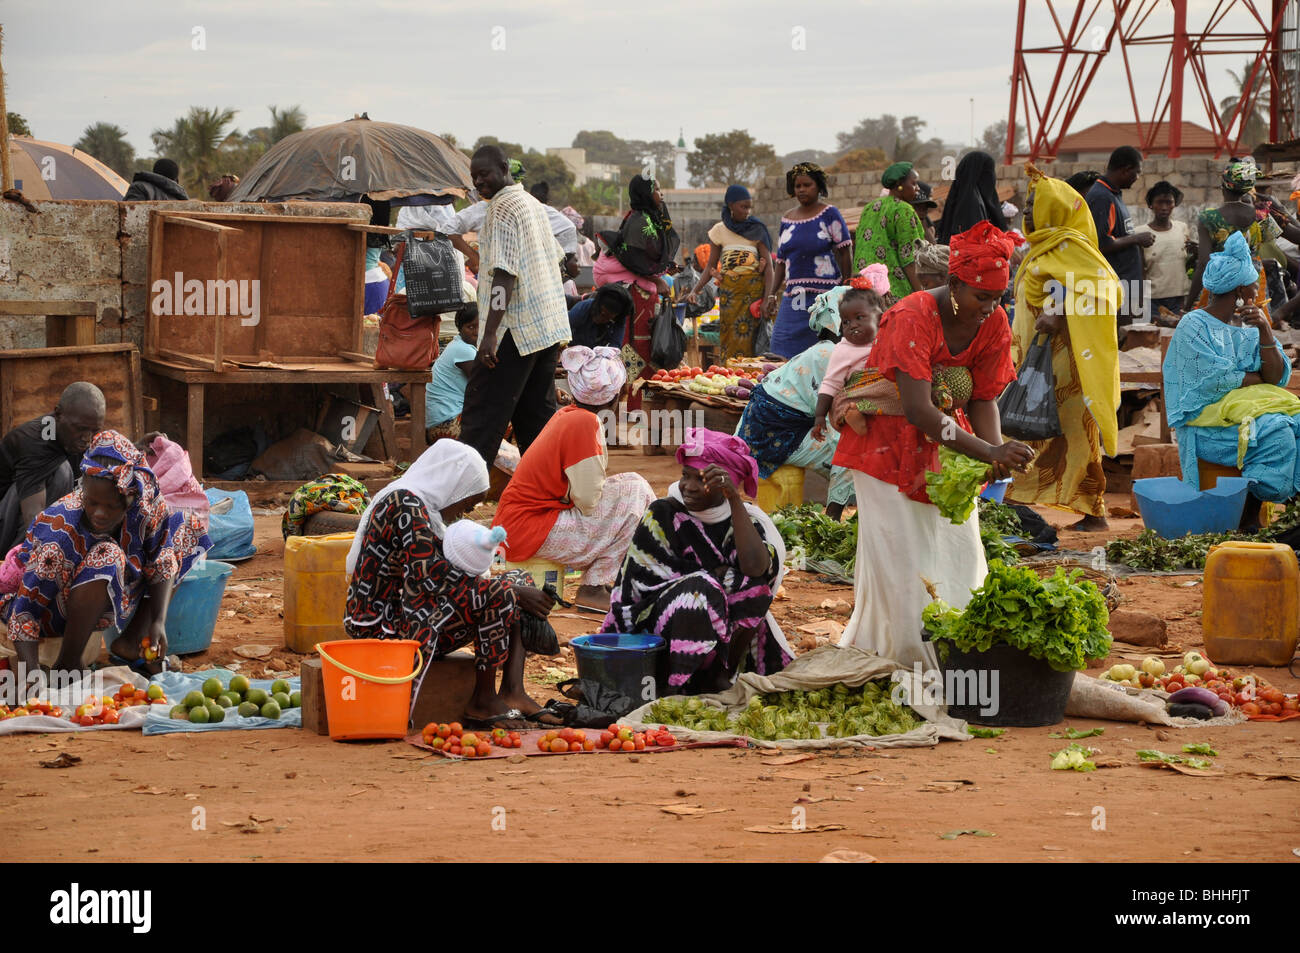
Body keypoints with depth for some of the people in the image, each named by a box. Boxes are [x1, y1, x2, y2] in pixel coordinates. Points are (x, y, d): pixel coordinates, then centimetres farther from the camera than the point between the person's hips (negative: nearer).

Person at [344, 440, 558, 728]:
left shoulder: (419, 504, 15)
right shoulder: (406, 504, -17)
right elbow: (431, 575, -23)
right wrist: (513, 592, -19)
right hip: (382, 625, -11)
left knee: (518, 585, 6)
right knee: (499, 595, -22)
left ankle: (513, 690, -6)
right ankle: (483, 702, -12)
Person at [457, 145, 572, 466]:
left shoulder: (503, 208, -13)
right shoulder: (532, 204, 16)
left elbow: (505, 273, -22)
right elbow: (556, 257, 25)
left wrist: (490, 333, -27)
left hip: (515, 330, -9)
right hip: (550, 327, 9)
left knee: (482, 414, -7)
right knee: (537, 413, 13)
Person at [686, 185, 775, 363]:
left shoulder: (757, 230, 3)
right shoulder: (720, 231, 8)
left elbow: (768, 265, -1)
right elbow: (711, 266, 10)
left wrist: (767, 296, -14)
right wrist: (695, 290, -4)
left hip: (754, 289, -2)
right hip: (729, 291, 2)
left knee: (747, 336, -9)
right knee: (728, 336, -3)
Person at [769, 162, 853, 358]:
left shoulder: (829, 214, -1)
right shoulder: (788, 218, 15)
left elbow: (844, 252, -4)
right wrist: (773, 294, 12)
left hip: (825, 296, -5)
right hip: (793, 296, 5)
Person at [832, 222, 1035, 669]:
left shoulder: (994, 323, -9)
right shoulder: (913, 318, -28)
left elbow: (983, 399, -1)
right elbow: (918, 411, -35)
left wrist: (998, 452, -22)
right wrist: (988, 452, -42)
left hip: (949, 439, 6)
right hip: (890, 442, -6)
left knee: (958, 551, 3)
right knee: (900, 554, -7)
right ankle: (901, 657, 3)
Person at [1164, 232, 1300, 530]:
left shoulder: (1249, 324, 14)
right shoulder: (1194, 326, -6)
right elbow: (1215, 381, -16)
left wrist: (1265, 332, -9)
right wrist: (1258, 379, -3)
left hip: (1253, 405, 6)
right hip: (1205, 420, -6)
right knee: (1275, 432, -30)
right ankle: (1250, 514, -22)